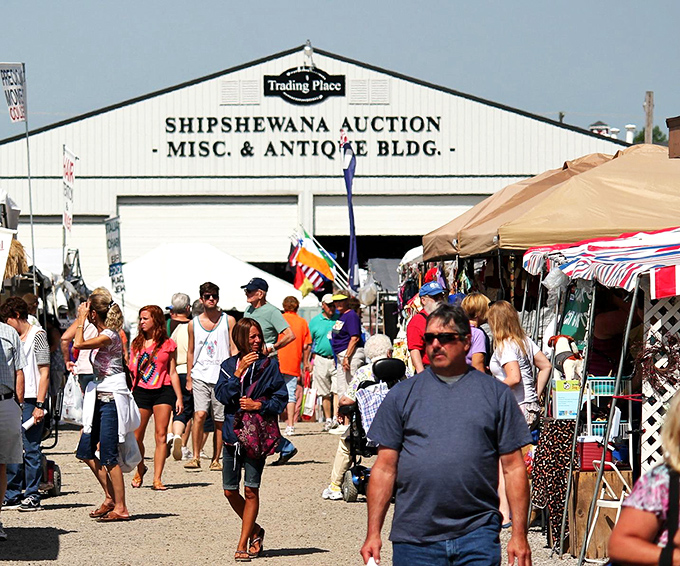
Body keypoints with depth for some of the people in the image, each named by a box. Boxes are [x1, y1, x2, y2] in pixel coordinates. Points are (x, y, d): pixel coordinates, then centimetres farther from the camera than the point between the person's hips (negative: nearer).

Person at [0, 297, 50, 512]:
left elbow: (44, 373, -8)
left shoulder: (37, 335, -3)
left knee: (31, 448, -4)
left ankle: (32, 496, 0)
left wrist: (39, 404, -15)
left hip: (31, 400, -7)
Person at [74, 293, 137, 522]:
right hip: (100, 399, 10)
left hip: (112, 400, -10)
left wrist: (81, 318, -15)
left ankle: (120, 508, -2)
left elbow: (79, 343, -24)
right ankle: (110, 498, 21)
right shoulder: (103, 335, 12)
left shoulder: (109, 336, -17)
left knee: (108, 456, -7)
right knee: (85, 451, 12)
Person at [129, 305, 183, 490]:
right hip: (141, 391, 2)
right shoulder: (137, 343, 11)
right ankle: (140, 469, 29)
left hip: (163, 391, -2)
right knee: (136, 437, 2)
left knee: (161, 435, -7)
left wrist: (179, 397, 4)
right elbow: (131, 370, 11)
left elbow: (173, 373, 7)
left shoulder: (168, 344, 5)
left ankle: (157, 479, -5)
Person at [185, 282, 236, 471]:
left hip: (222, 377, 0)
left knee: (220, 420, 3)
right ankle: (196, 457, -13)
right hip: (200, 376, 0)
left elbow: (234, 350, 5)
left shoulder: (228, 321, 5)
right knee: (199, 414, -17)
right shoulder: (194, 324, 9)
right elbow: (191, 352, 16)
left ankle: (216, 459, 14)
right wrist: (188, 379, 12)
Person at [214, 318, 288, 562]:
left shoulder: (269, 364, 1)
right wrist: (239, 372, -14)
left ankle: (243, 544, 4)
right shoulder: (229, 365, 8)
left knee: (251, 489, -4)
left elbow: (281, 397, 0)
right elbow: (222, 395, -6)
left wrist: (259, 405, -15)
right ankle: (254, 530, 29)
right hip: (232, 433, 3)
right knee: (230, 491, 6)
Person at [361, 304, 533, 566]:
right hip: (414, 537, 1)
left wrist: (519, 534, 0)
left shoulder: (496, 394, 8)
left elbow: (514, 467, 6)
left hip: (478, 534, -1)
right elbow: (385, 468, 8)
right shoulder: (402, 394, 9)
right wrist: (373, 533, 1)